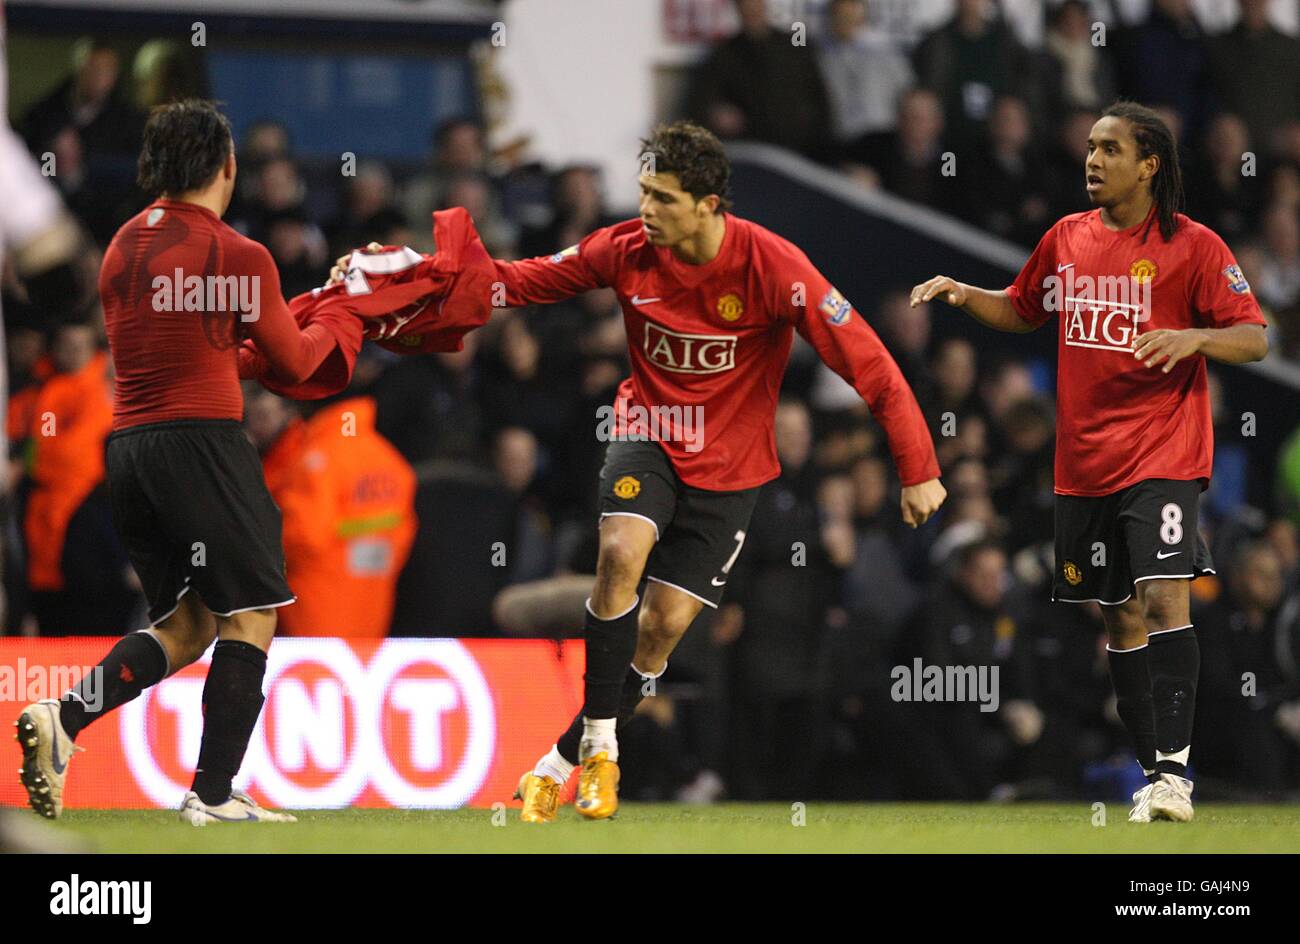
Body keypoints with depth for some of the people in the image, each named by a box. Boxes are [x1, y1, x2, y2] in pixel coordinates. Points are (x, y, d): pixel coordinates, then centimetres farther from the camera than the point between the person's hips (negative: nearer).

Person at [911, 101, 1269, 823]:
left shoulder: (1193, 246, -6)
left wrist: (1195, 336, -26)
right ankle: (1153, 771, 16)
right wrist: (964, 295, 8)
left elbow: (1254, 338, -7)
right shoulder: (1066, 238, 9)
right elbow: (1022, 310, 26)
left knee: (1163, 596, -19)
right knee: (1121, 615, 8)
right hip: (1084, 459, 5)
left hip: (1162, 456, -5)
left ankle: (1175, 766, -18)